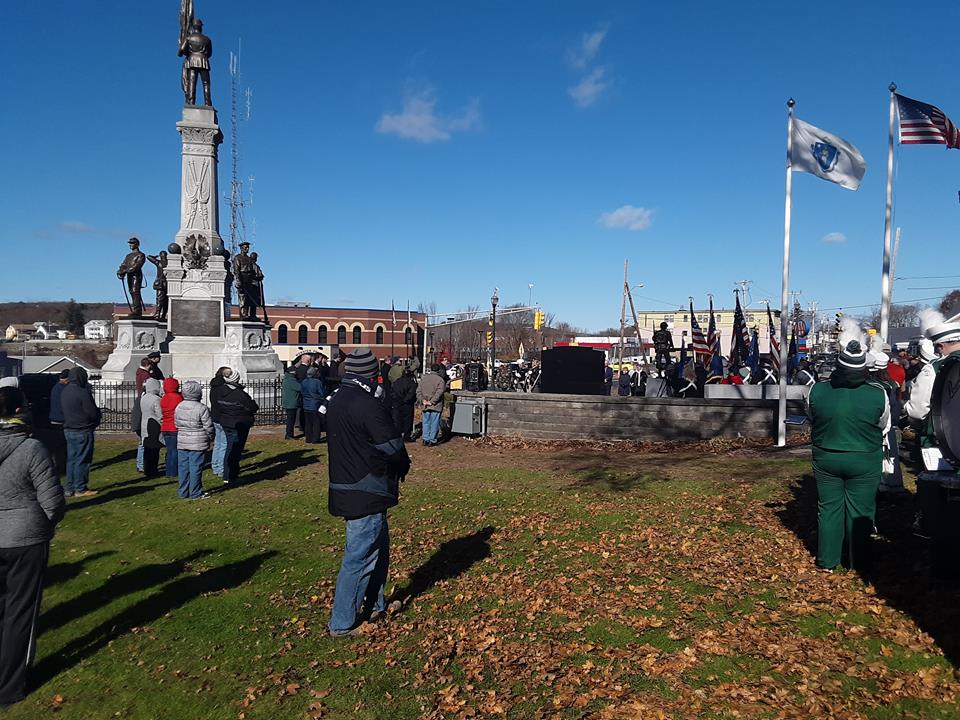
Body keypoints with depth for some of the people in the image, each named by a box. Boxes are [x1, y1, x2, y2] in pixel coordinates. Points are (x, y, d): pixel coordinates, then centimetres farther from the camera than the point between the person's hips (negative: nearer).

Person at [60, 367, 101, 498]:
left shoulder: (64, 392, 8)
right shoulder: (82, 392, -19)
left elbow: (64, 410, 17)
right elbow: (93, 413, -17)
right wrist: (98, 411, 5)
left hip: (68, 430, 8)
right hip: (82, 431, -8)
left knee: (71, 459, 13)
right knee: (82, 460, -1)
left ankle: (69, 488, 18)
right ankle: (80, 489, 4)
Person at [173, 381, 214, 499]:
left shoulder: (179, 407, 4)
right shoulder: (201, 408, -15)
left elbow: (177, 424, 12)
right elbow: (209, 427, -10)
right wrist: (210, 438, 8)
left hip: (181, 443, 6)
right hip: (198, 443, -6)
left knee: (183, 467, 12)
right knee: (195, 468, 1)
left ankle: (183, 492, 18)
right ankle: (195, 493, 8)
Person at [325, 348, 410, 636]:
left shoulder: (336, 401, 7)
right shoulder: (367, 405, -22)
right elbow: (394, 448, -19)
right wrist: (402, 468, 4)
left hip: (345, 485, 9)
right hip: (366, 493, -9)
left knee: (378, 546, 23)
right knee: (360, 556, 2)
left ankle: (375, 605, 36)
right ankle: (342, 623, 13)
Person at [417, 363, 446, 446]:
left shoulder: (423, 378, 7)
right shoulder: (440, 379, -8)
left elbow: (418, 391, 4)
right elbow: (439, 393, -17)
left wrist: (422, 400, -2)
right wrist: (432, 401, -15)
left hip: (425, 405, 4)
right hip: (436, 406, -4)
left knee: (426, 422, 13)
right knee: (434, 423, 3)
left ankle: (425, 439, 15)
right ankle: (432, 440, 5)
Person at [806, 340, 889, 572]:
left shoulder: (816, 391, -15)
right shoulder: (878, 395, -17)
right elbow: (884, 428, 1)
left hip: (826, 458, 1)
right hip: (865, 462, -1)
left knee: (828, 508, 13)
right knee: (860, 511, 13)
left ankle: (827, 561, 22)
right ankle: (858, 562, 27)